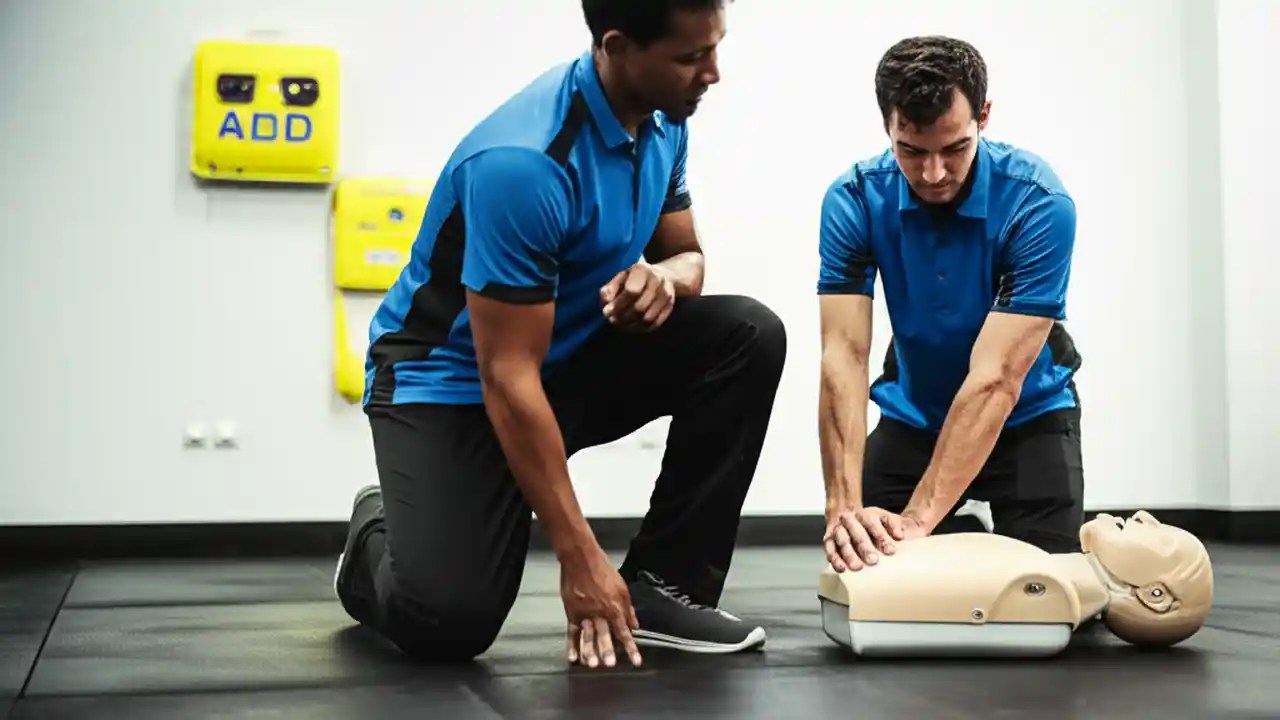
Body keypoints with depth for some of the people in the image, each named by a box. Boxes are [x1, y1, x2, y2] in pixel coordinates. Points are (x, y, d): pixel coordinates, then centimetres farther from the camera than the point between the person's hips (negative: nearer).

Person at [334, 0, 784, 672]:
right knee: (447, 621, -24)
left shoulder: (662, 120, -6)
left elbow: (685, 252, 9)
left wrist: (664, 276, -19)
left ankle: (665, 586, -4)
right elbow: (509, 377, -28)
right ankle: (377, 539, 14)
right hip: (452, 379, -7)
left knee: (748, 335, -15)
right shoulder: (523, 162, -30)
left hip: (575, 353, 7)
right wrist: (580, 557, -26)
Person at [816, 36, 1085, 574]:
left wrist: (919, 519, -40)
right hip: (914, 413, 2)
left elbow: (995, 378, -34)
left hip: (1027, 414, -2)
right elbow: (845, 356, -27)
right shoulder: (854, 199, -20)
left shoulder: (1038, 202, -29)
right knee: (864, 564, -8)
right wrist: (844, 506, -39)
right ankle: (955, 539, 21)